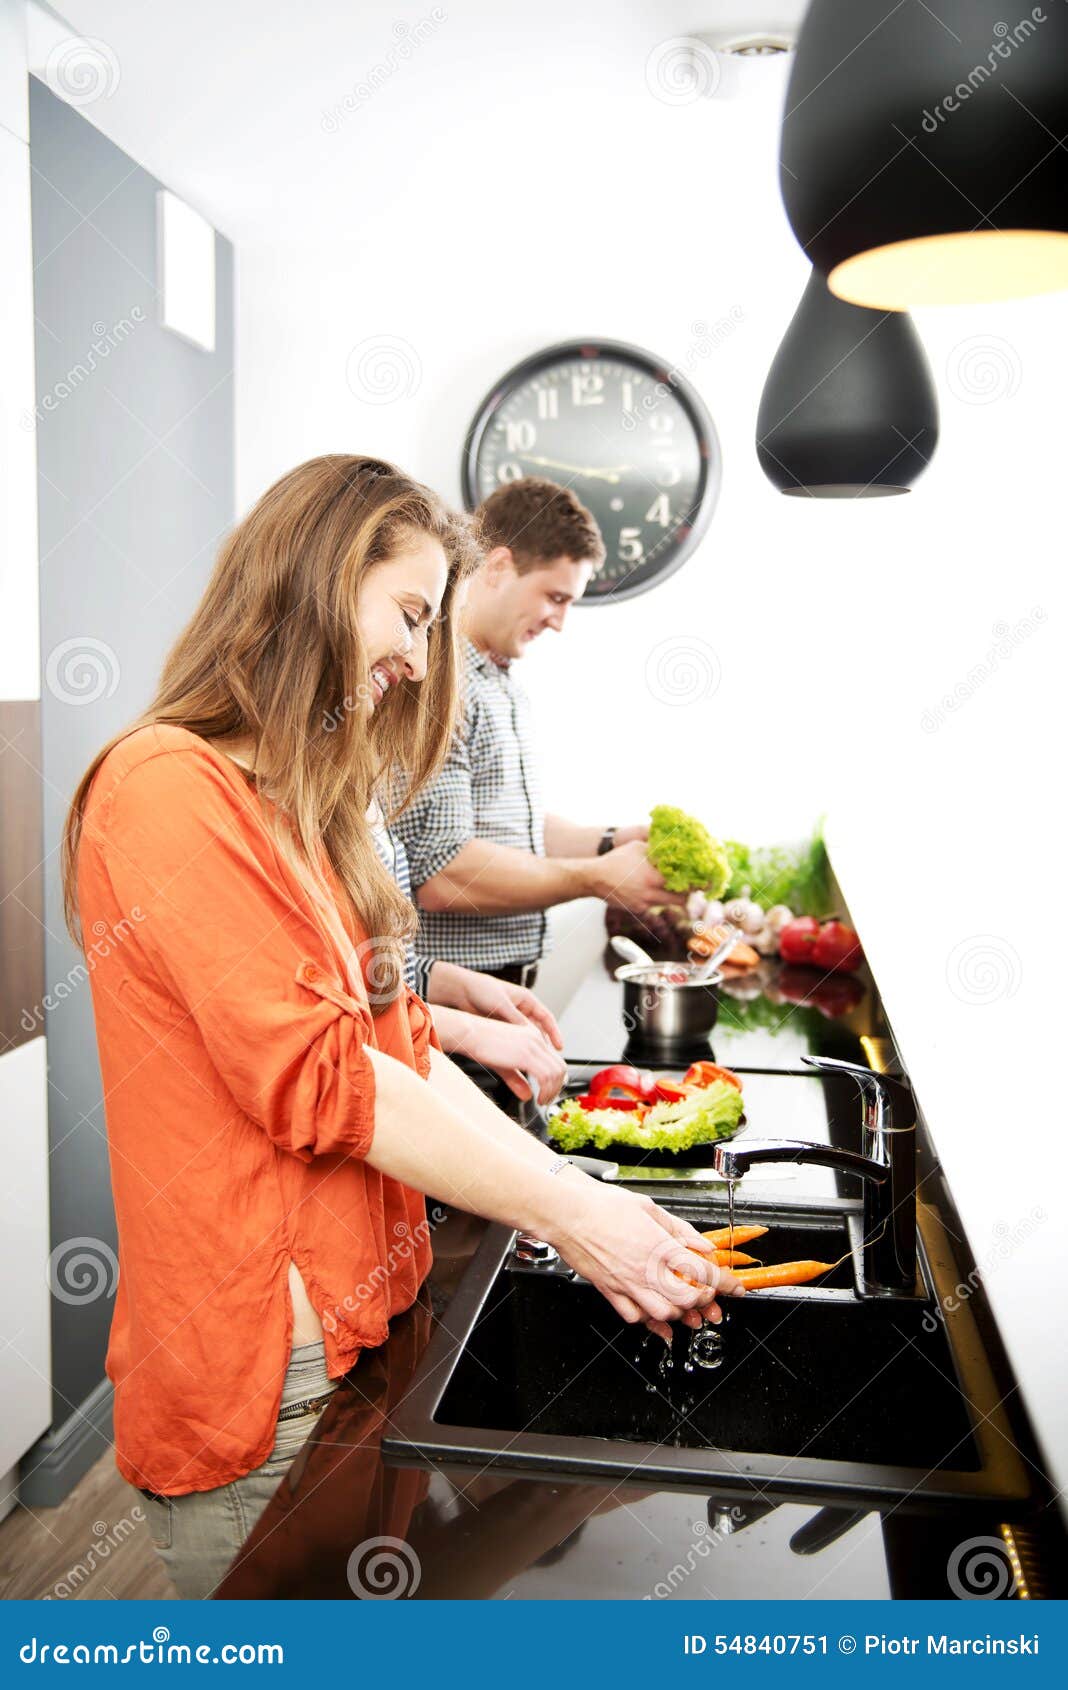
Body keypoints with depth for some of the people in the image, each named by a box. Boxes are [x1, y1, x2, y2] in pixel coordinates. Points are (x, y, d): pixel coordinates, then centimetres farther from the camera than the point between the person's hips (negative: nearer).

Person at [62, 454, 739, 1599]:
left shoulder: (298, 801, 12)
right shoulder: (170, 786, -18)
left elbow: (396, 1043, 7)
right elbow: (315, 1076, -22)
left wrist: (579, 1199, -1)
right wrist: (566, 1212, -16)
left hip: (353, 1321, 8)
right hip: (263, 1373, -8)